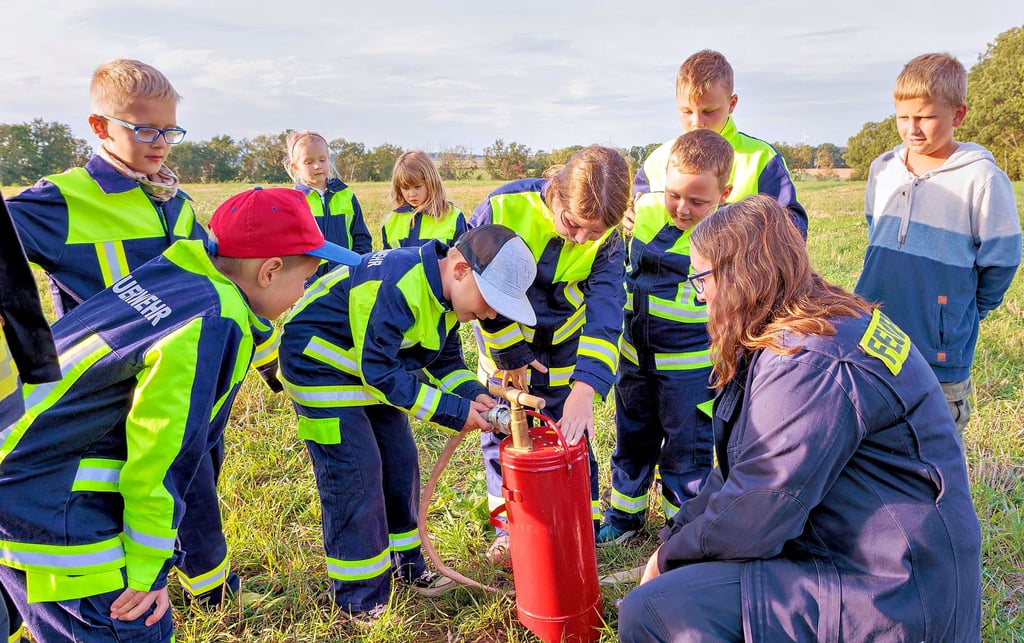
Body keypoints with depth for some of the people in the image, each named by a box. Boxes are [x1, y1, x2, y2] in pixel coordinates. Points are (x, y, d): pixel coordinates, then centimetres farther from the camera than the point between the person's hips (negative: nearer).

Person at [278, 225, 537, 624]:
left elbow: (445, 359, 4)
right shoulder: (396, 286, -34)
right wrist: (453, 411, -29)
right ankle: (360, 600, 7)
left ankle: (404, 564, 27)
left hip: (374, 369, 9)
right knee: (355, 476, -8)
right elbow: (379, 371, -32)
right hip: (320, 364, -9)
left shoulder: (445, 292, -5)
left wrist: (474, 394, -16)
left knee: (400, 464, 10)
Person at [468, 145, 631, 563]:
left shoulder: (607, 239, -25)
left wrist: (584, 390, -43)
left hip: (566, 336, 1)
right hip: (504, 333, 0)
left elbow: (605, 310, -30)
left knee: (571, 428, 4)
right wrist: (509, 355, -15)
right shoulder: (501, 208, -30)